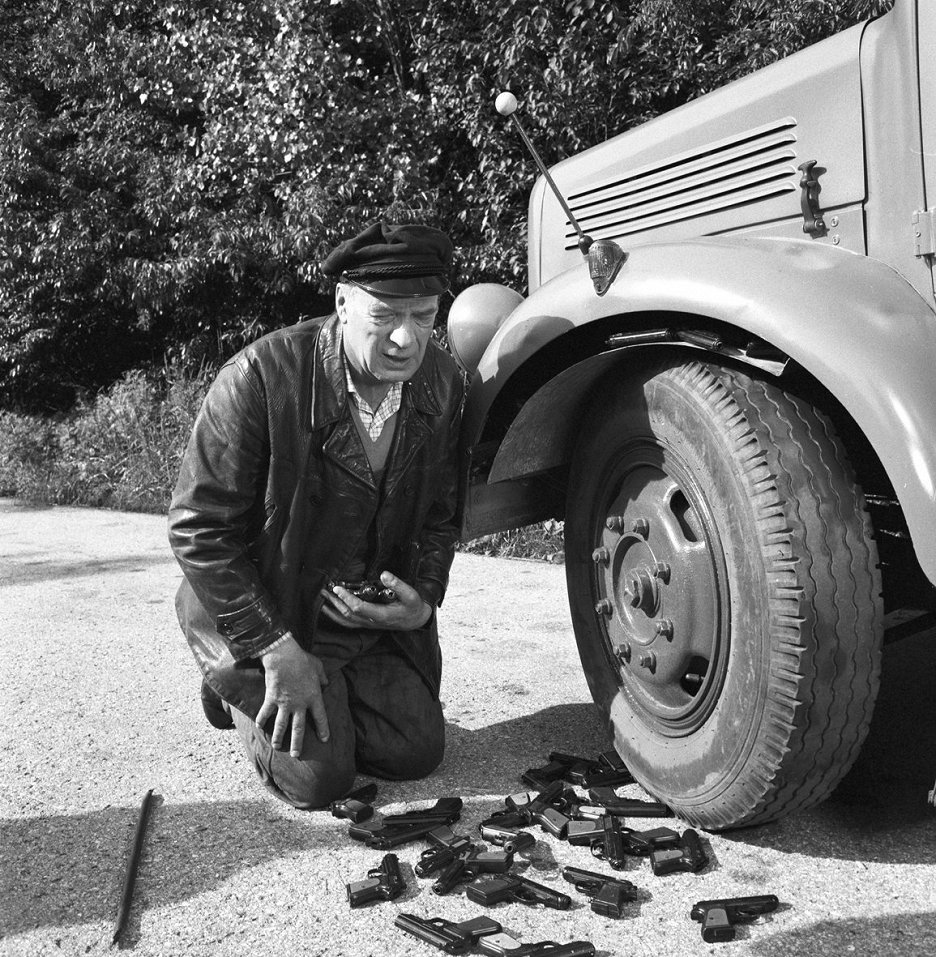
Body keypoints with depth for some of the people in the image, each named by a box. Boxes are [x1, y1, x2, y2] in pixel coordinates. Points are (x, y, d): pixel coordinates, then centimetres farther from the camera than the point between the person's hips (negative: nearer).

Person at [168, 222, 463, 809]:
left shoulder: (442, 381, -9)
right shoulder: (261, 376, -26)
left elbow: (440, 511, 5)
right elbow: (198, 528, -21)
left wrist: (425, 598, -11)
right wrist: (276, 646, -22)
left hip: (378, 614, 5)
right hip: (266, 613, -5)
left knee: (419, 750, 4)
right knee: (319, 776, -10)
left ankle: (330, 698, 31)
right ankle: (238, 689, 19)